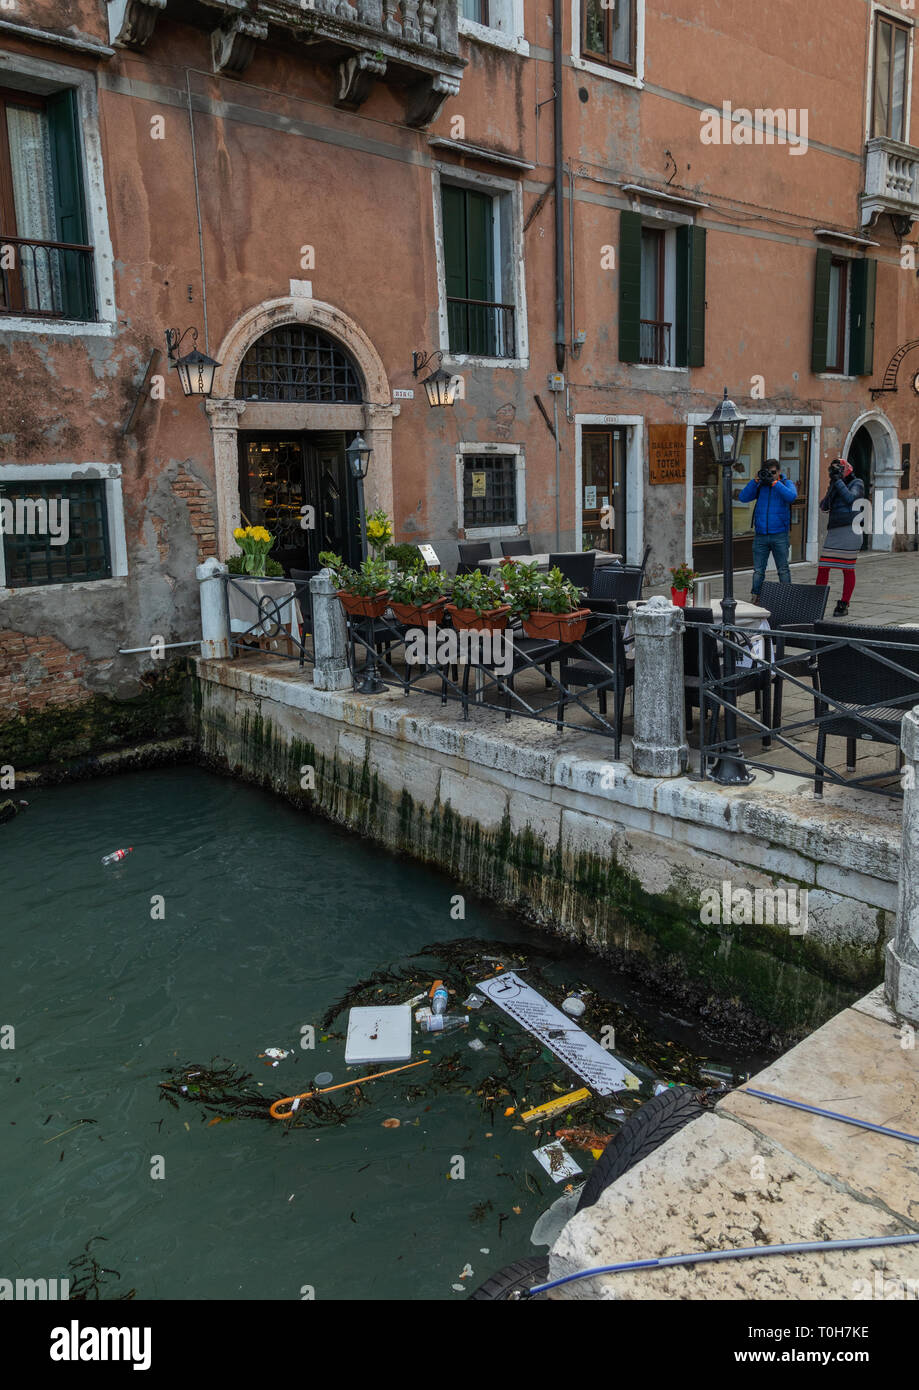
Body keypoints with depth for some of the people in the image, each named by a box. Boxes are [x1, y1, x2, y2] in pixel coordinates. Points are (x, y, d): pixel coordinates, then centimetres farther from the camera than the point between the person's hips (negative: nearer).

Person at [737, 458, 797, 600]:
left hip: (779, 535, -2)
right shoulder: (760, 485, 10)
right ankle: (755, 598, 12)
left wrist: (774, 482, -16)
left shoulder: (786, 483, 4)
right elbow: (743, 498, -1)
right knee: (758, 570, 4)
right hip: (760, 535, 2)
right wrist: (755, 480, -8)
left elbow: (791, 496, -17)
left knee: (783, 570, 3)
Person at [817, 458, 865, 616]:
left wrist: (839, 481, -8)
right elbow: (823, 507, 9)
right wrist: (831, 488, -2)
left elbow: (850, 498, -14)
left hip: (849, 531, -5)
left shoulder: (857, 484, 6)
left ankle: (844, 605, 4)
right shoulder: (834, 486, 20)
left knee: (848, 569, -1)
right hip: (834, 532, 5)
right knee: (823, 567, -2)